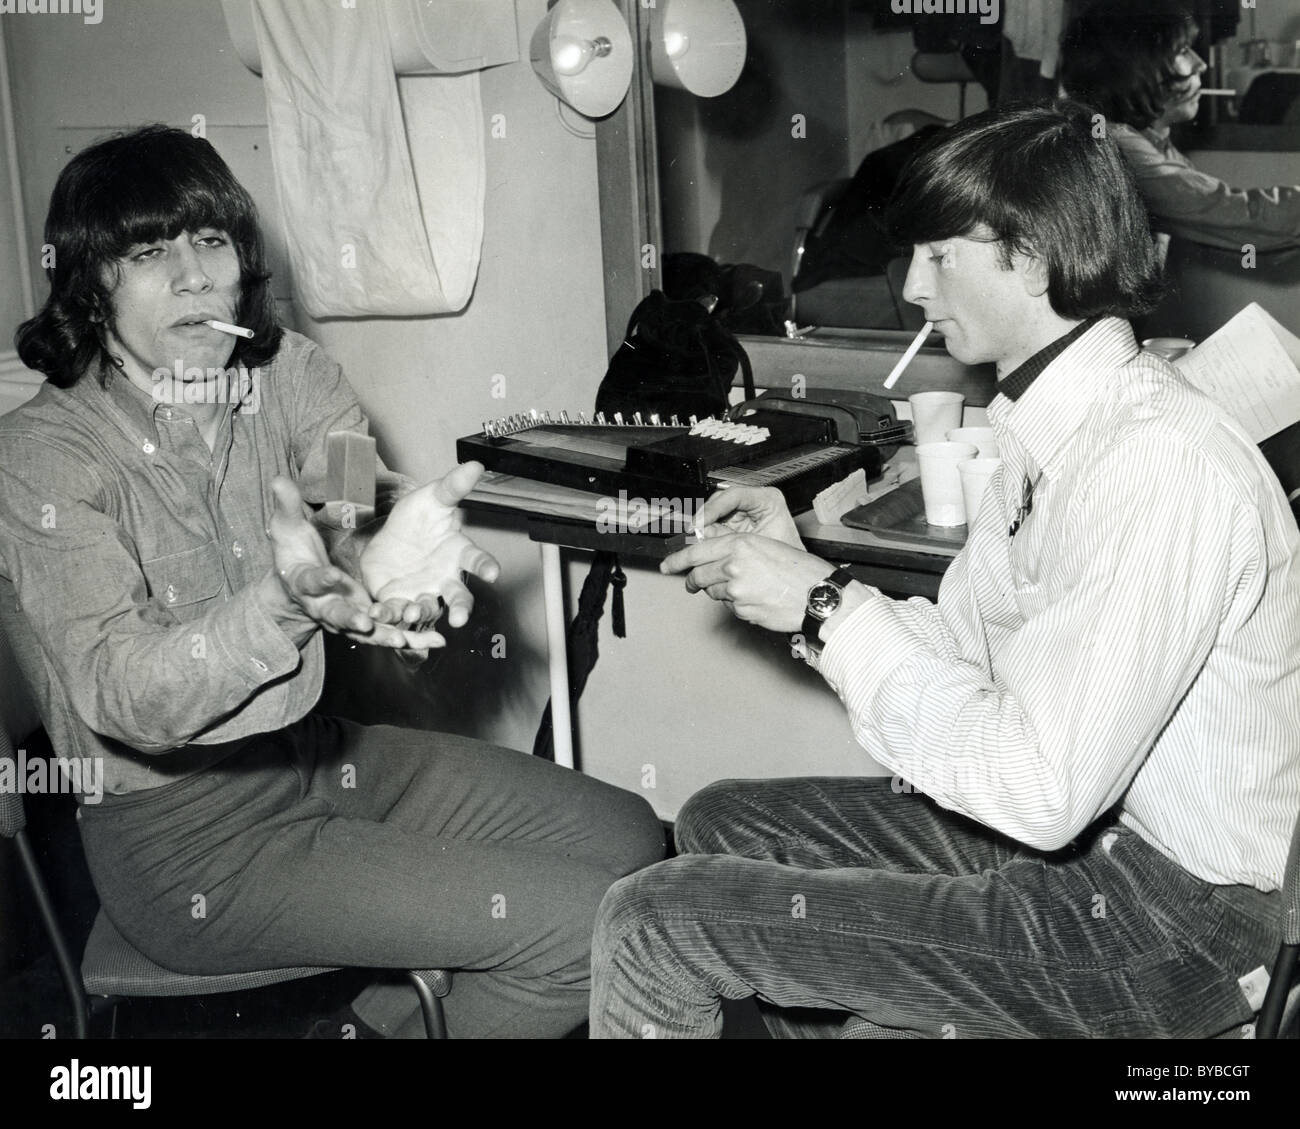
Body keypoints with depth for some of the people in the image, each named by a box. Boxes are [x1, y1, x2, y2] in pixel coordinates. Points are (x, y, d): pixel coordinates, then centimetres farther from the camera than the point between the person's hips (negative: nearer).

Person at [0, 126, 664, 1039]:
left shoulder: (287, 373, 1)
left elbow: (366, 504, -15)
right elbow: (123, 697, -27)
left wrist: (391, 560, -41)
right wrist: (287, 598, -47)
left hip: (318, 754, 7)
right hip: (185, 836, -7)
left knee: (627, 838, 6)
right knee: (586, 924, -14)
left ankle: (387, 1005, 18)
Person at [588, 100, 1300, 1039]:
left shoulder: (1158, 466, -25)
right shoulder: (1057, 427, 7)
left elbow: (1041, 790, -29)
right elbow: (958, 645, 11)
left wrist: (830, 607, -22)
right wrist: (801, 575, -4)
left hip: (1160, 911, -10)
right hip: (1074, 830, 10)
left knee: (655, 926, -10)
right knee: (722, 821, 18)